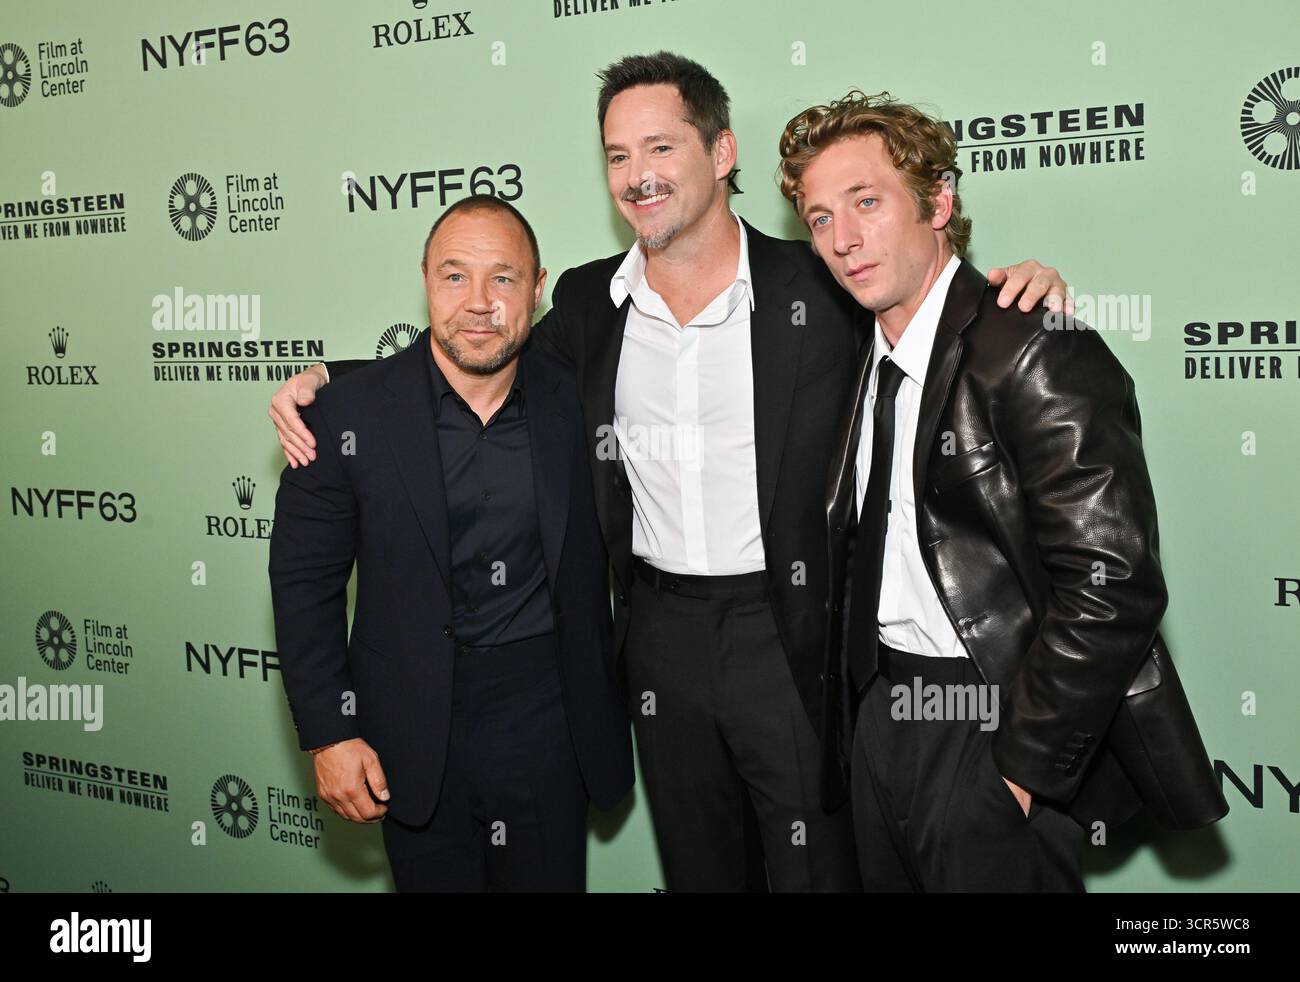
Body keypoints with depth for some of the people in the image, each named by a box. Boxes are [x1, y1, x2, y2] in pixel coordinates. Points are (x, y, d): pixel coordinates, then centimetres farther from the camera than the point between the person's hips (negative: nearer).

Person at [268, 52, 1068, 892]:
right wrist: (330, 378, 5)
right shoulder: (588, 302, 4)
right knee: (700, 869, 20)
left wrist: (1027, 283, -19)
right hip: (663, 635, 4)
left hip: (792, 633, -3)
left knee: (817, 870, 8)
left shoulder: (821, 287, -7)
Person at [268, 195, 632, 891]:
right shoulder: (350, 414, -8)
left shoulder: (571, 398, -2)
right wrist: (329, 732, -6)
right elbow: (305, 581, -3)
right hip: (416, 737, -1)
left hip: (546, 717, 2)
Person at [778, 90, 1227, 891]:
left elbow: (1111, 585, -22)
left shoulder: (1035, 351, -17)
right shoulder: (870, 360, 9)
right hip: (883, 712, 8)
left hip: (996, 732, -7)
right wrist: (854, 711, 5)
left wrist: (1023, 766, -19)